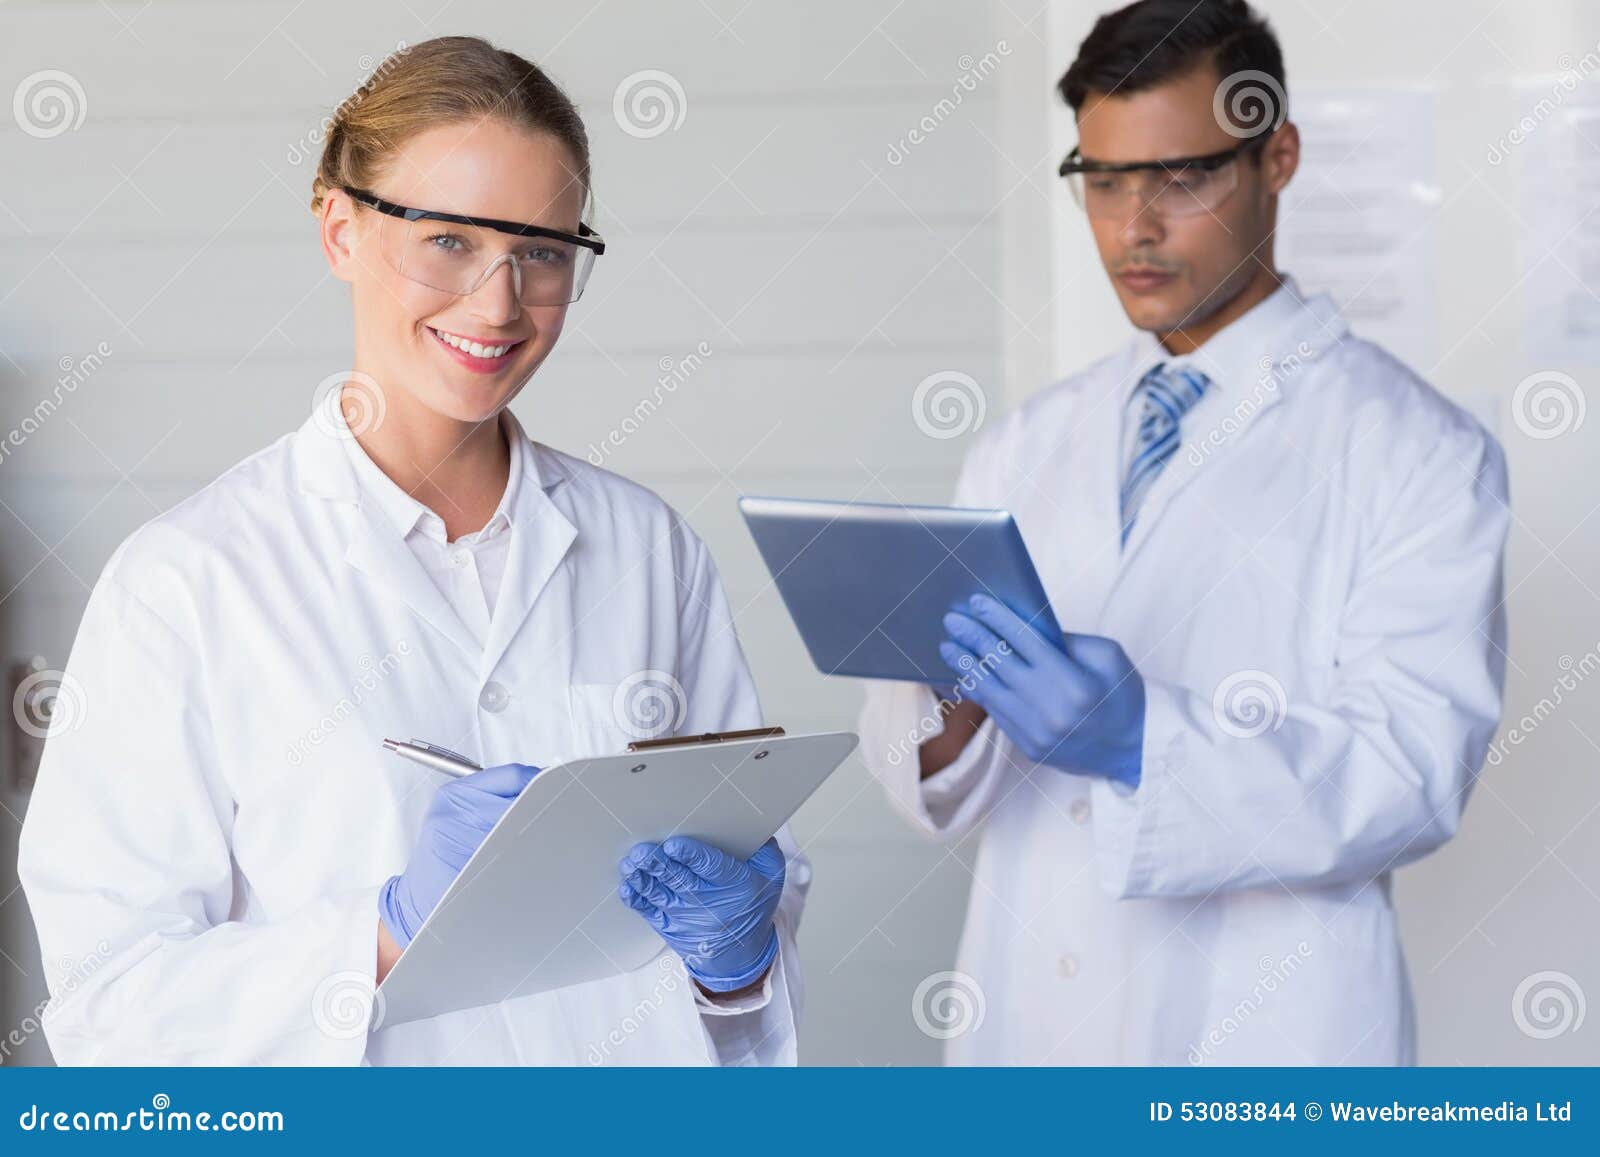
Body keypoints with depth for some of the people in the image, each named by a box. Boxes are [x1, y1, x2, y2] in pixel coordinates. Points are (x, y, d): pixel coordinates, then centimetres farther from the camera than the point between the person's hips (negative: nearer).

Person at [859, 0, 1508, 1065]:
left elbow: (1415, 773, -15)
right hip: (1025, 1022, 4)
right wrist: (946, 707, -19)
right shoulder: (1023, 451, 7)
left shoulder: (1416, 449, -6)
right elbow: (933, 781, 3)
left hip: (1257, 1039, -3)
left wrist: (1147, 742, -29)